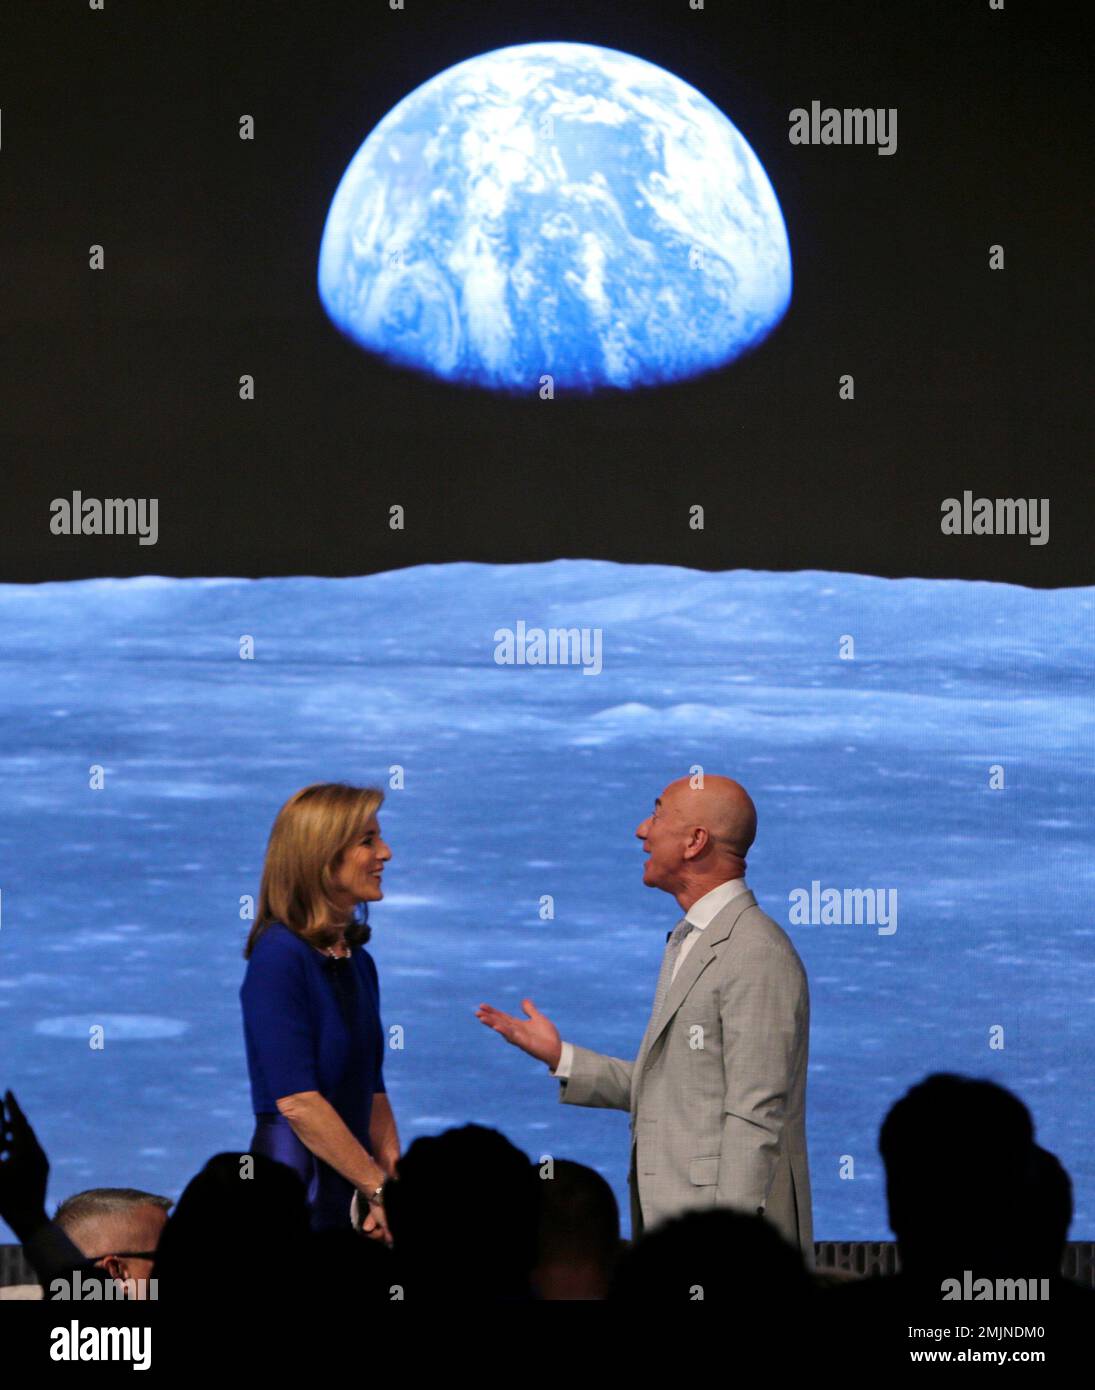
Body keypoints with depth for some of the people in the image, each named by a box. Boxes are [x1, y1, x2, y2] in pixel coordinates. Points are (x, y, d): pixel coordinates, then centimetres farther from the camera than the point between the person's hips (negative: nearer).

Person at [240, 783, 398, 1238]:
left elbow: (372, 1092, 13)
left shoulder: (356, 961, 12)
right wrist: (381, 1189, -19)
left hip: (350, 1202, 8)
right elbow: (296, 1100, -20)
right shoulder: (279, 957, -13)